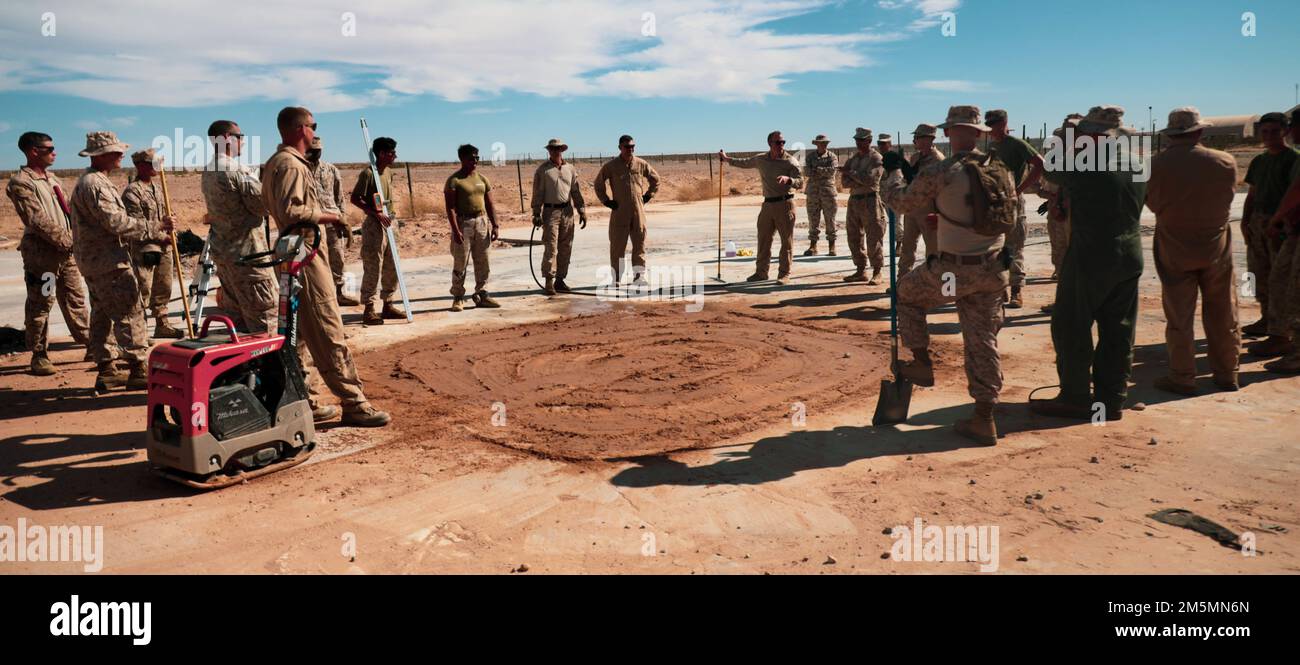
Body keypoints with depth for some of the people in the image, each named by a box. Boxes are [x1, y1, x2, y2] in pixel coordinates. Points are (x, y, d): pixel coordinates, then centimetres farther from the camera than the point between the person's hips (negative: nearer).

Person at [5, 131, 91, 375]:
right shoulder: (20, 182, -11)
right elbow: (37, 221, -17)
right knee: (40, 305, 1)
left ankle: (91, 347, 18)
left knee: (76, 300, 12)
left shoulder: (53, 178, 15)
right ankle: (39, 356, 9)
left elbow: (67, 212, 18)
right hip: (41, 253, -7)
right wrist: (66, 242, -16)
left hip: (67, 251, 8)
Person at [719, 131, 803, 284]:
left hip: (785, 204, -5)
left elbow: (800, 182, -12)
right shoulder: (761, 159, 9)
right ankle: (761, 272, 19)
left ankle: (784, 274, 4)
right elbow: (745, 163, 28)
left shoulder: (790, 161, -6)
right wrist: (727, 159, 33)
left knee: (786, 241, -2)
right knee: (763, 239, 9)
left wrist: (788, 179, -31)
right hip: (768, 203, 5)